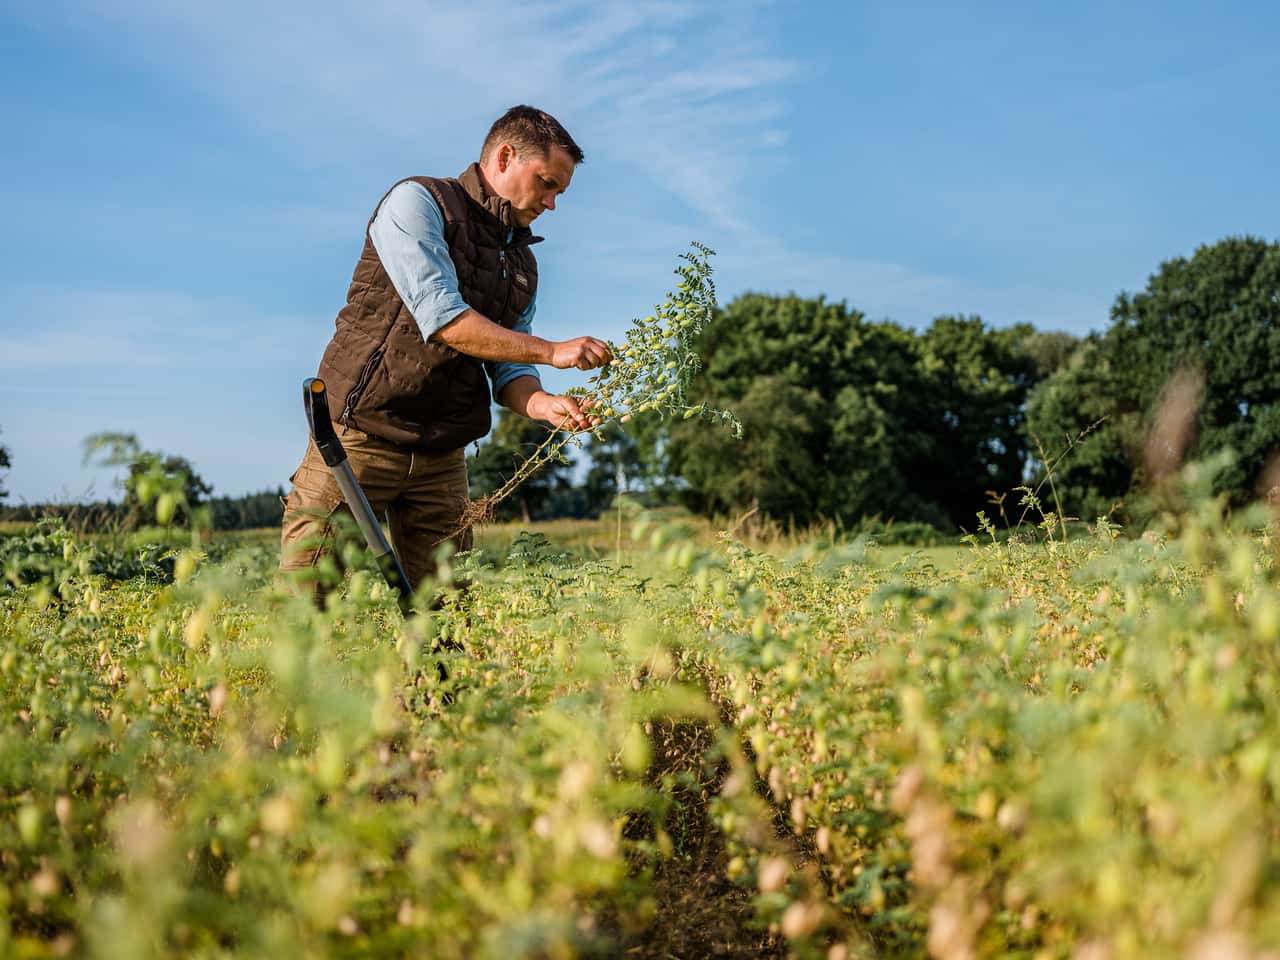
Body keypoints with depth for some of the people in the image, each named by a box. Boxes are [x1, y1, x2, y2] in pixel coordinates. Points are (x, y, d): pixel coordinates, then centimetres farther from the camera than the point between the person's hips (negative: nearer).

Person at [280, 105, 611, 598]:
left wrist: (544, 404, -12)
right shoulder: (417, 201, -5)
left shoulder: (522, 262, 16)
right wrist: (552, 351, -16)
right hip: (362, 434, -6)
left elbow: (507, 369, 11)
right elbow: (441, 318, -18)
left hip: (442, 459, 6)